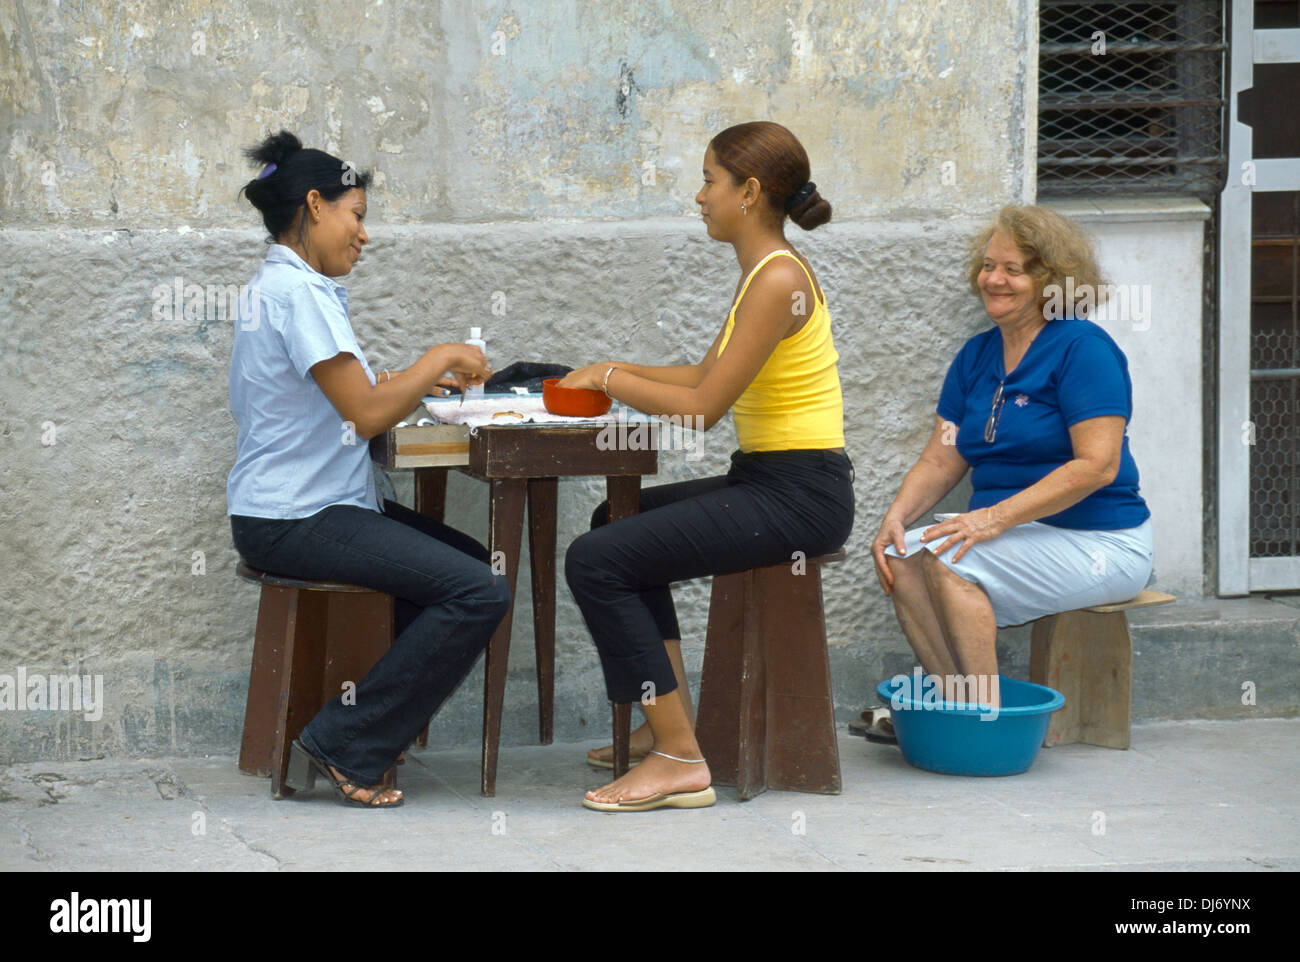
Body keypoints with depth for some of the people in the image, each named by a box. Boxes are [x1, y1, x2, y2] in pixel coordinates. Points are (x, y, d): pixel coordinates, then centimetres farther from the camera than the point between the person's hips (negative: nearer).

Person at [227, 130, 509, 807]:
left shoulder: (280, 285, 17)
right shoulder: (298, 291, -17)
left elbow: (349, 398, 21)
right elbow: (367, 414, -21)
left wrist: (431, 375, 12)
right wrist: (440, 359, -7)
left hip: (307, 508, 11)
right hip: (295, 519, -11)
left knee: (470, 562, 16)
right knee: (479, 594, -18)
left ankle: (375, 718, 13)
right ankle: (344, 747, -12)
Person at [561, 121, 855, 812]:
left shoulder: (778, 281, -19)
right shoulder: (763, 273, 13)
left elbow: (702, 407, -20)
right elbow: (706, 375, 21)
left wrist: (611, 379, -7)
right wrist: (617, 374, 9)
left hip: (798, 496, -11)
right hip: (765, 481, 11)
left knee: (596, 562, -17)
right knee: (617, 521, 29)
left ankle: (680, 761, -15)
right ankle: (671, 722, 26)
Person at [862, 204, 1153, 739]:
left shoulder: (1083, 349, -11)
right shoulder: (976, 356, 13)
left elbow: (1097, 466, -19)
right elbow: (942, 460, 12)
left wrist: (995, 518, -25)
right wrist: (898, 516, -10)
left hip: (1098, 543, -8)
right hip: (1019, 536, 8)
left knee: (947, 563, -27)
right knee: (899, 557, -15)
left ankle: (988, 713, -20)